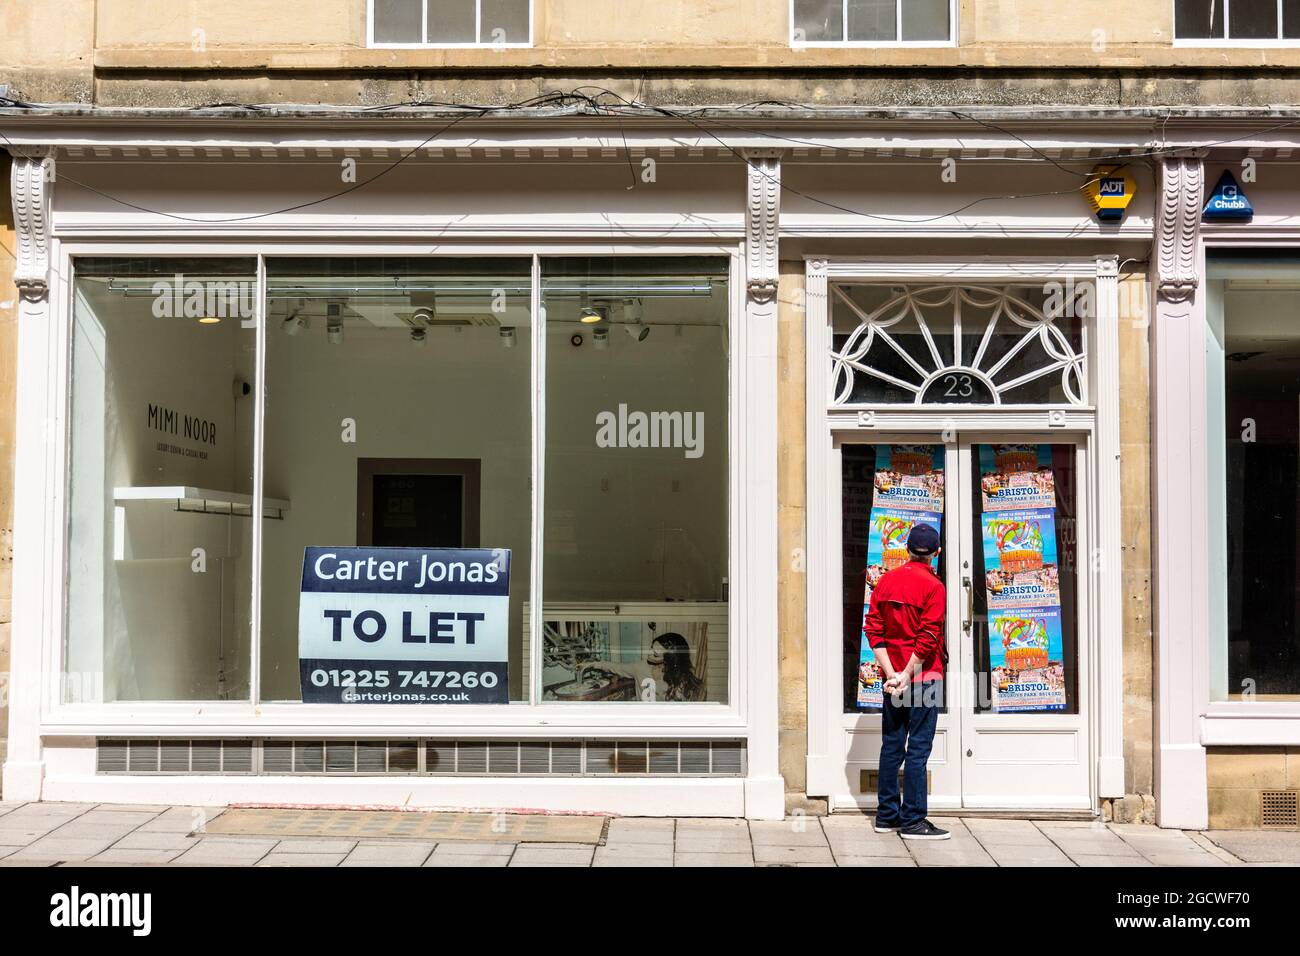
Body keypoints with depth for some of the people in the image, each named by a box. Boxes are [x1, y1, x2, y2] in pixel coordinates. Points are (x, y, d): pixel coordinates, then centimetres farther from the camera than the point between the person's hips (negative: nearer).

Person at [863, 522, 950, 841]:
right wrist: (907, 675, -13)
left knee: (892, 744, 12)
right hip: (923, 675, -6)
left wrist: (890, 672, -2)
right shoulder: (933, 586, -10)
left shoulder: (886, 580, 7)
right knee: (918, 747, -3)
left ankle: (887, 816, 19)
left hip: (893, 675, 6)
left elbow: (873, 628, 2)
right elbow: (927, 638, -17)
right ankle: (912, 820, -1)